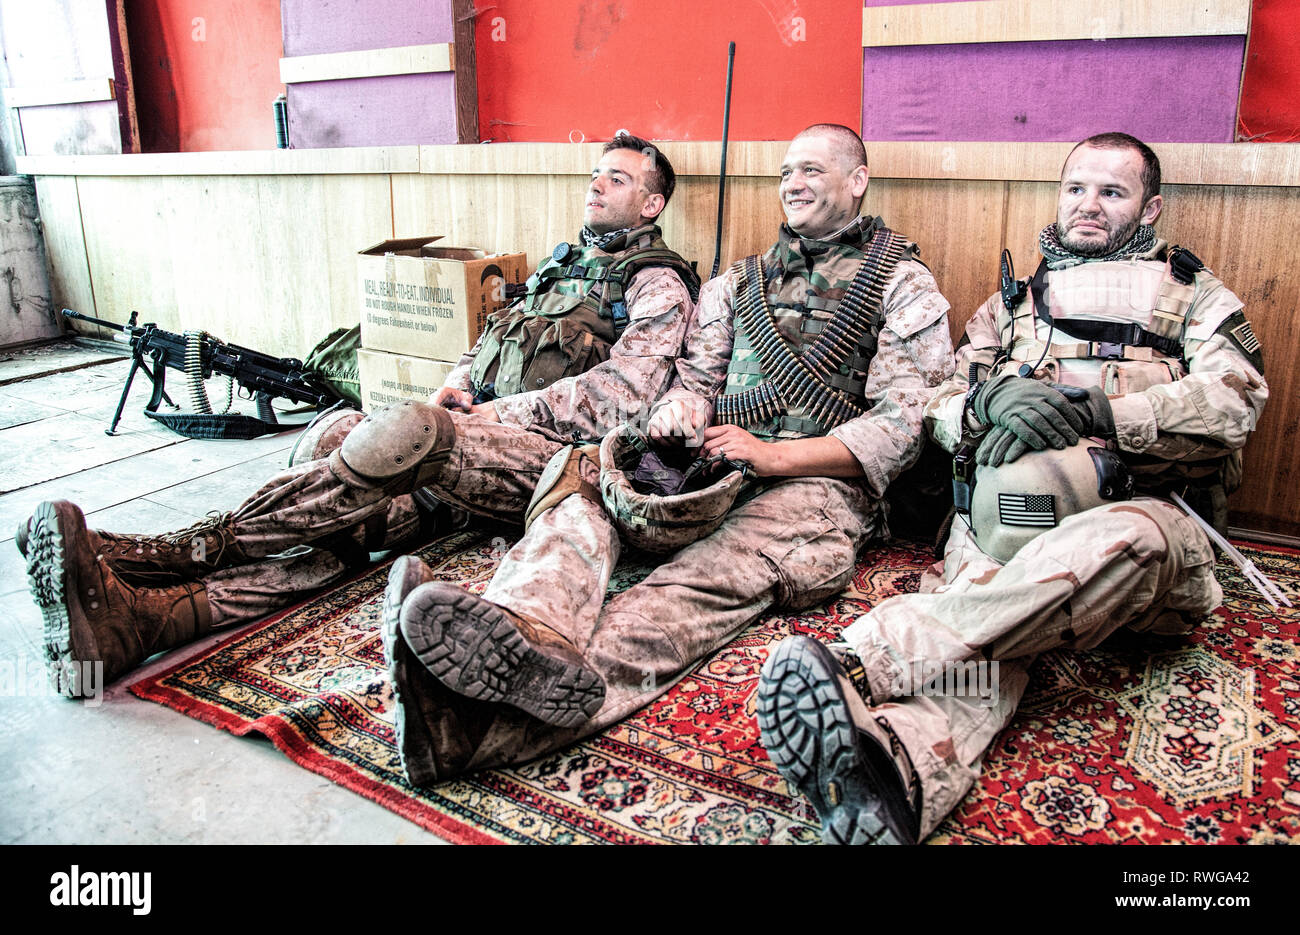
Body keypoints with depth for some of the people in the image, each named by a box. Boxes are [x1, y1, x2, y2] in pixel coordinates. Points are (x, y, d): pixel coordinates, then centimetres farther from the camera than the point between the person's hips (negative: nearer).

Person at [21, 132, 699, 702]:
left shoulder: (658, 285, 5)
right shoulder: (563, 263, 30)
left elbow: (619, 394, -12)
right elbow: (489, 339, 32)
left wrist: (495, 414, -11)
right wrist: (457, 384, 8)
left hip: (554, 459, -6)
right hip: (464, 457, 7)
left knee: (404, 432, -35)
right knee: (339, 529, -20)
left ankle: (183, 550, -32)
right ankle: (128, 618, -38)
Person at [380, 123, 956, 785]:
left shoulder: (905, 286, 12)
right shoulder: (738, 282, 28)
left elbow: (902, 425, 0)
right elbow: (696, 378, 21)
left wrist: (773, 454, -13)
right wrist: (678, 410, -7)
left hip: (819, 479, -4)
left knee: (709, 577, -36)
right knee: (585, 470, -26)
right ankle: (523, 626, -57)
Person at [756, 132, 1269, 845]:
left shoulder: (1195, 297, 23)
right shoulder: (1015, 297, 29)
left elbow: (1234, 403, 2)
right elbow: (942, 407, 18)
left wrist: (1090, 407, -12)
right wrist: (992, 399, -7)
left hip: (1144, 511, -1)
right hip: (1011, 510, 1)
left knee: (1126, 540, -39)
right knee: (980, 638, -33)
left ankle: (857, 665, -53)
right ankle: (896, 770, -62)